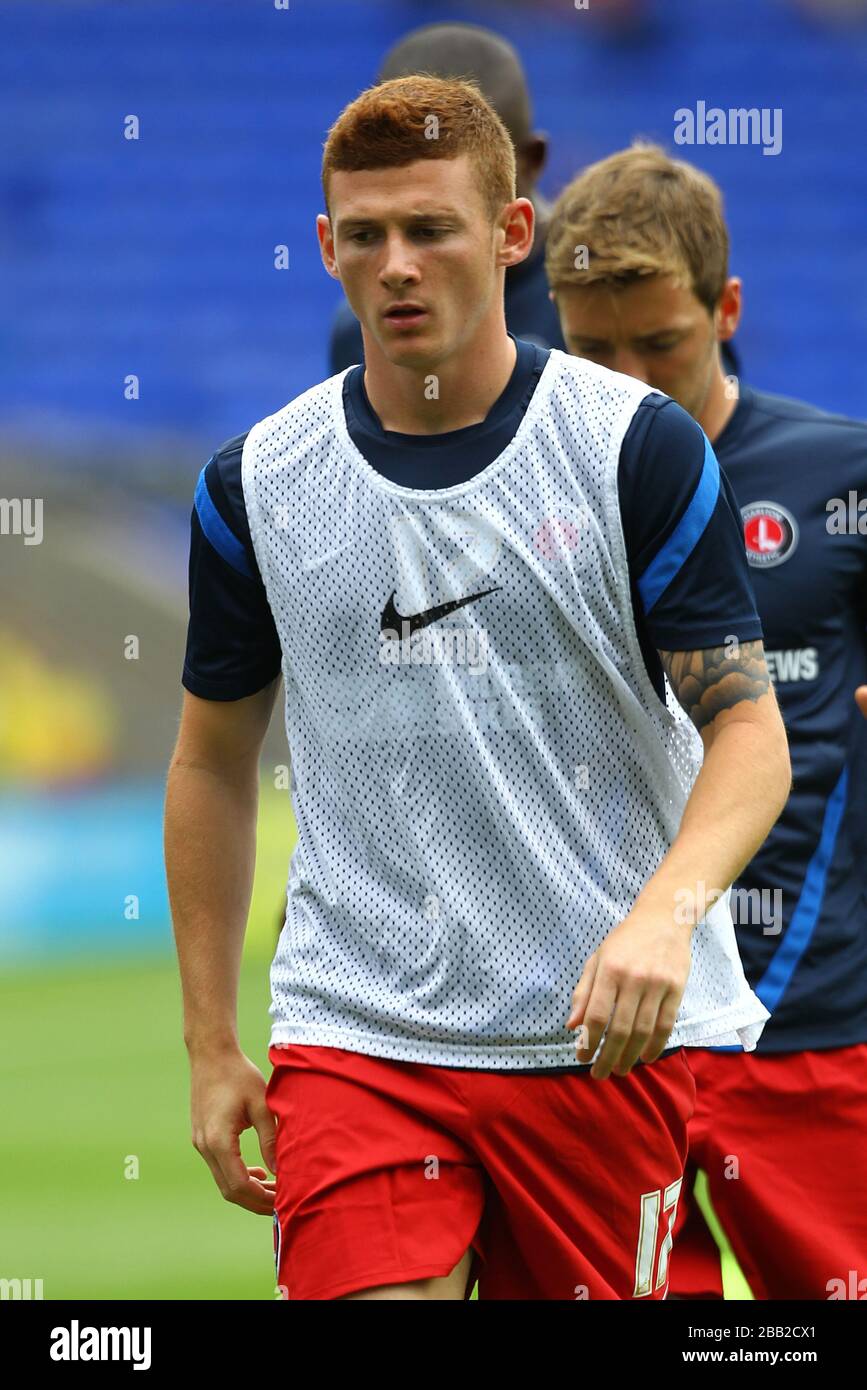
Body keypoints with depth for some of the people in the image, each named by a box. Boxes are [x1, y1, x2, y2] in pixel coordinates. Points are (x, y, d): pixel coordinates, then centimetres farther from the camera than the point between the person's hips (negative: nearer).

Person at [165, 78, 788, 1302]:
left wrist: (666, 911, -25)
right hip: (354, 1039, 1)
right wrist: (211, 1048, 12)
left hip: (607, 1034, -1)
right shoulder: (254, 486, 4)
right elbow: (214, 761, 15)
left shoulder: (639, 449, -3)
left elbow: (748, 727, -5)